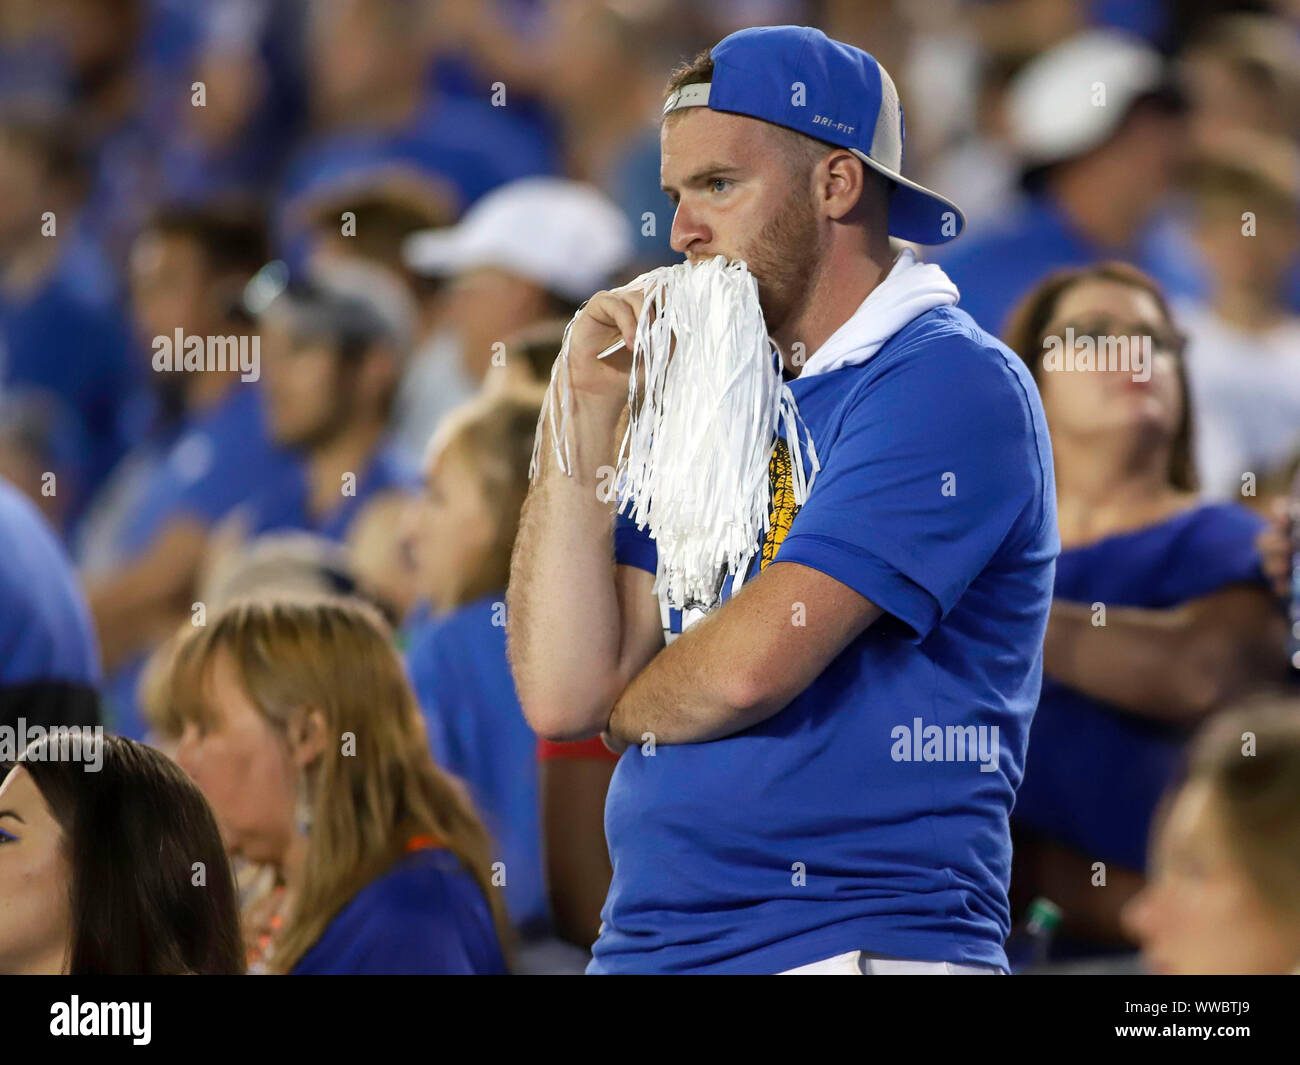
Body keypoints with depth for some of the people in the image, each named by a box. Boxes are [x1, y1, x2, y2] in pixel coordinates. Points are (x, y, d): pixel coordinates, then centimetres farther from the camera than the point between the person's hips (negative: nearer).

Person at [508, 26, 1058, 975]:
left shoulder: (950, 383, -8)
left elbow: (749, 666, -16)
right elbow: (560, 691, 7)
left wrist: (619, 705, 6)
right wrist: (589, 411, 6)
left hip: (852, 940, -7)